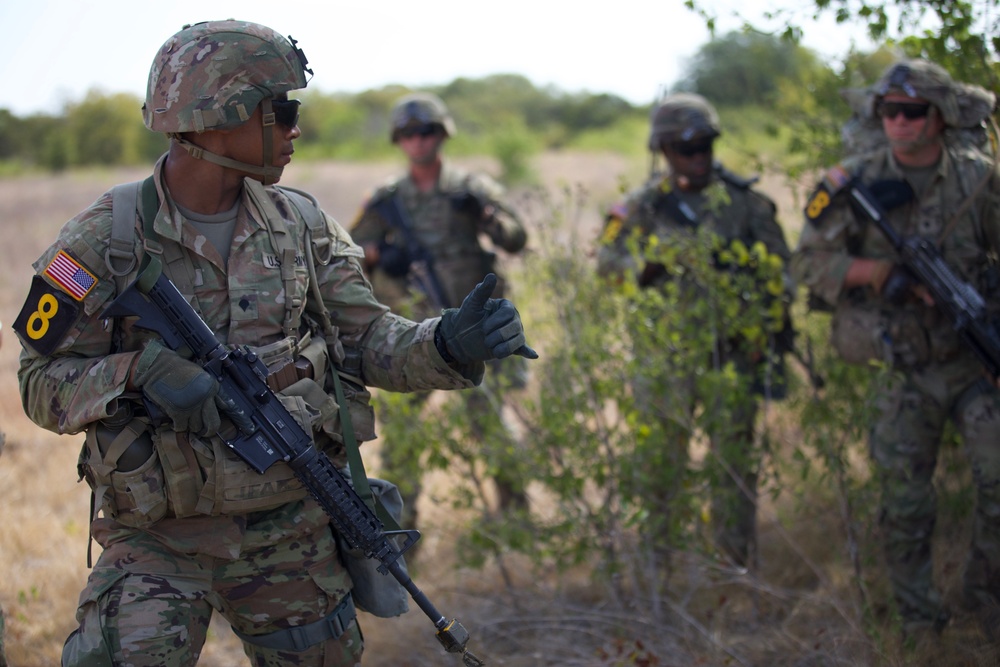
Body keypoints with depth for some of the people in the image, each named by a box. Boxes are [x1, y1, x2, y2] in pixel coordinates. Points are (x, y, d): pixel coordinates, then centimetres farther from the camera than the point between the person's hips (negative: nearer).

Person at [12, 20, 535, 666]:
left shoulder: (301, 224, 3)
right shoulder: (106, 238, -9)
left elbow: (367, 341, 3)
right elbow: (45, 383, -7)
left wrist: (449, 343, -17)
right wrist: (141, 371, -26)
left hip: (294, 534, 4)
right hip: (158, 545, -3)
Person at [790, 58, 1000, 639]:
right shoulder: (855, 183, -4)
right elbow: (811, 263, -4)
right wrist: (886, 273, -17)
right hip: (904, 368, 0)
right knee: (905, 503, 4)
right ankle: (921, 623, 20)